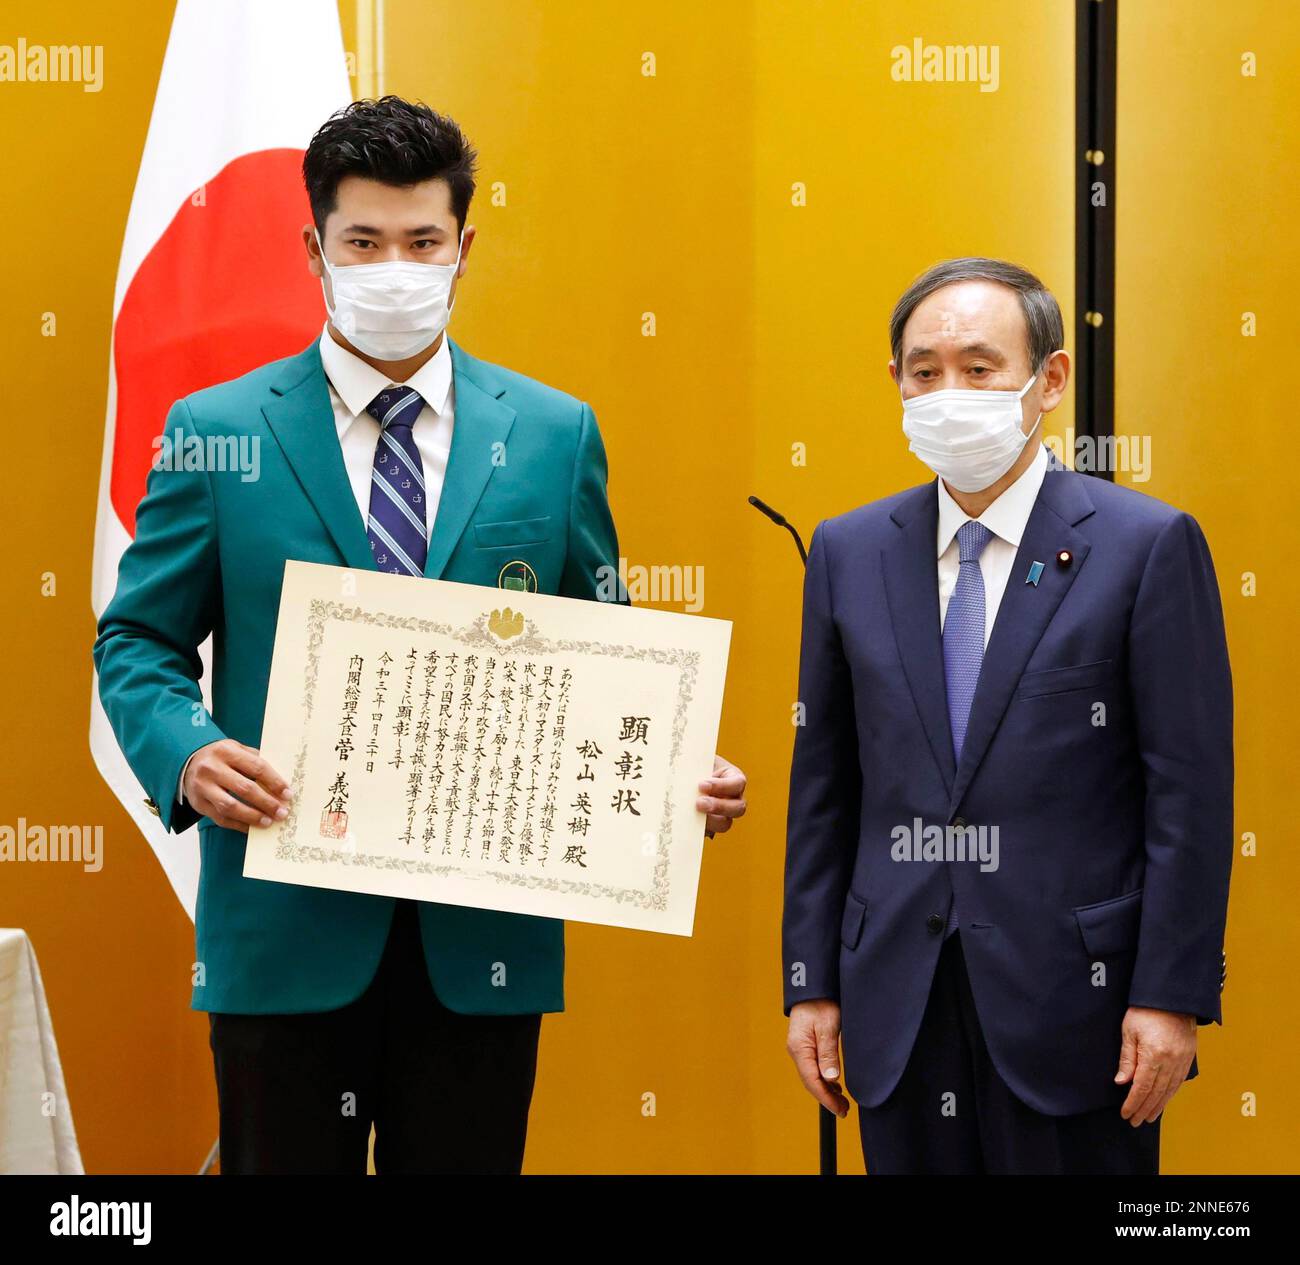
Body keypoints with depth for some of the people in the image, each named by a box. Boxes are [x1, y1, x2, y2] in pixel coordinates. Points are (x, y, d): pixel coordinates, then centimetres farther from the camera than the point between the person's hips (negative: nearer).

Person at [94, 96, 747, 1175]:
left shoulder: (556, 435, 6)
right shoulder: (218, 431, 2)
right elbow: (139, 639, 4)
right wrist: (186, 753, -17)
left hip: (484, 934, 1)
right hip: (287, 919, -1)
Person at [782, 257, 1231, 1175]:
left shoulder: (1149, 545, -4)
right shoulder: (849, 552, 8)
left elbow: (1191, 789, -6)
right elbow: (823, 783, 10)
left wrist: (1171, 996, -10)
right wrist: (812, 984, 7)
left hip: (1073, 994, -3)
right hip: (899, 1001, 4)